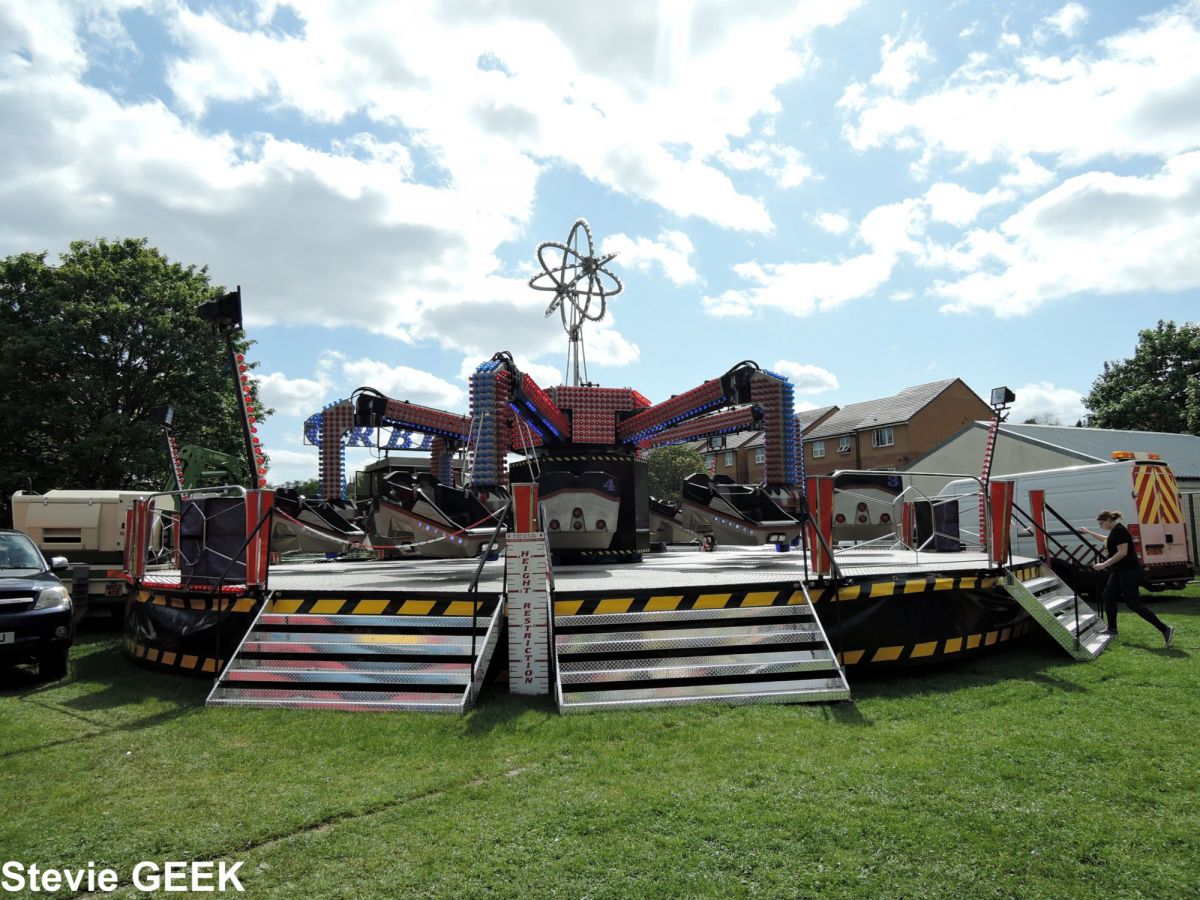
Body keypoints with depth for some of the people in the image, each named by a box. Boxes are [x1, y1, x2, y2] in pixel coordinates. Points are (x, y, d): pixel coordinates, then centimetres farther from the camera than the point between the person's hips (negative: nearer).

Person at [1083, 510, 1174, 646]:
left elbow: (1122, 552, -25)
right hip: (1120, 572, 10)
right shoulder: (1114, 531, 12)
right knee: (1108, 596, 13)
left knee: (1133, 604, -10)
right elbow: (1106, 539, 36)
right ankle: (1112, 630, 20)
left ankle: (1165, 629, -6)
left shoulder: (1119, 531, -17)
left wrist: (1104, 565, -23)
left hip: (1128, 572, -10)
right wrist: (1090, 532, 41)